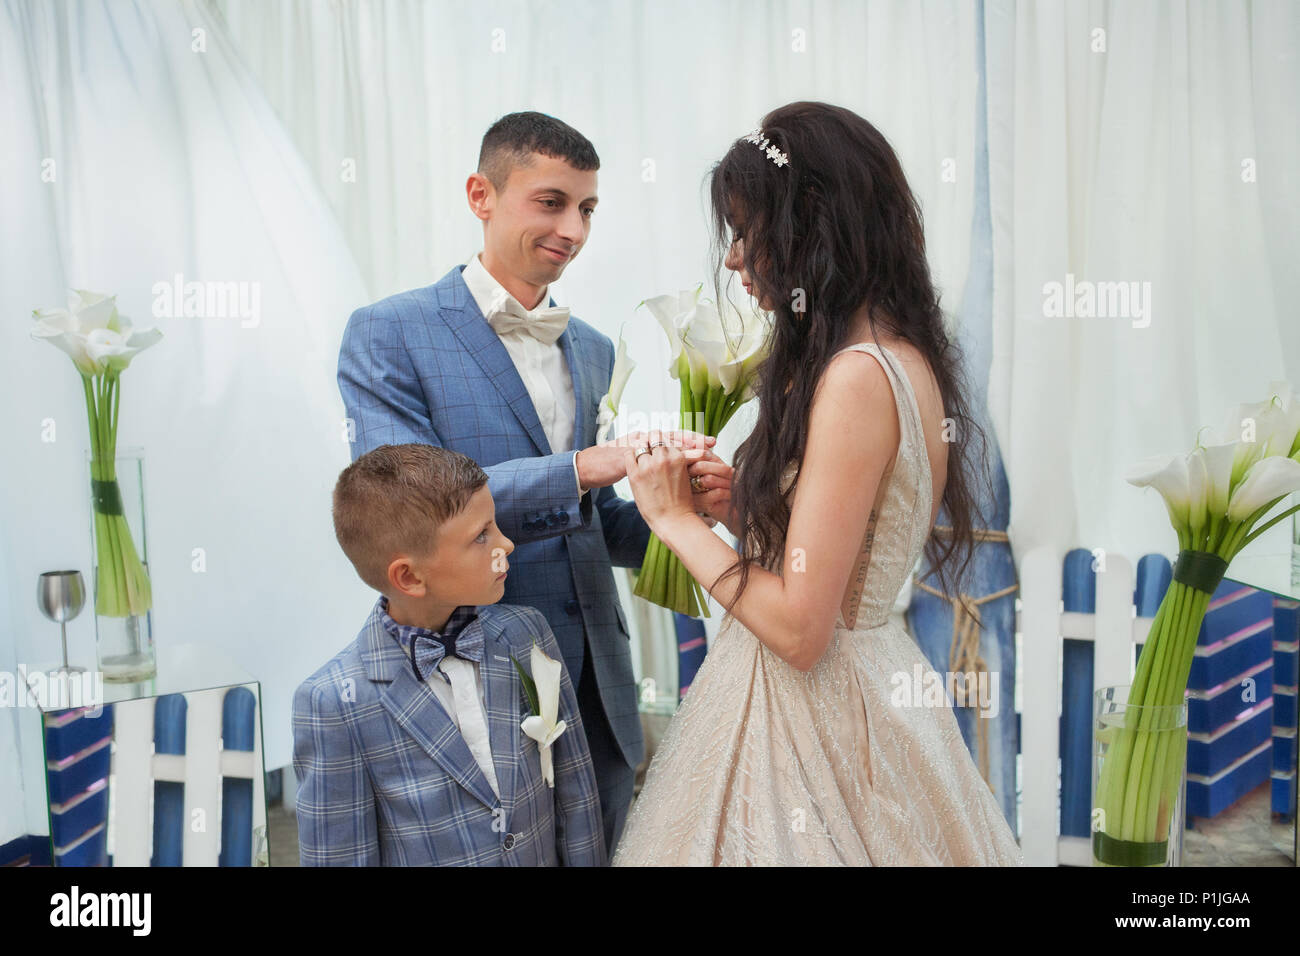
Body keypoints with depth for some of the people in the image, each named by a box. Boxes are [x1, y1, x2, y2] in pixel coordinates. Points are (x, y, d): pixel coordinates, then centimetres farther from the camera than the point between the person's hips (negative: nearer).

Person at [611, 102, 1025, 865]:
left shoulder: (856, 378, -24)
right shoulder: (907, 357, 5)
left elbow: (798, 626, -24)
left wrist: (678, 518, -13)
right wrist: (734, 489, 6)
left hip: (814, 709, -9)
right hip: (873, 680, 9)